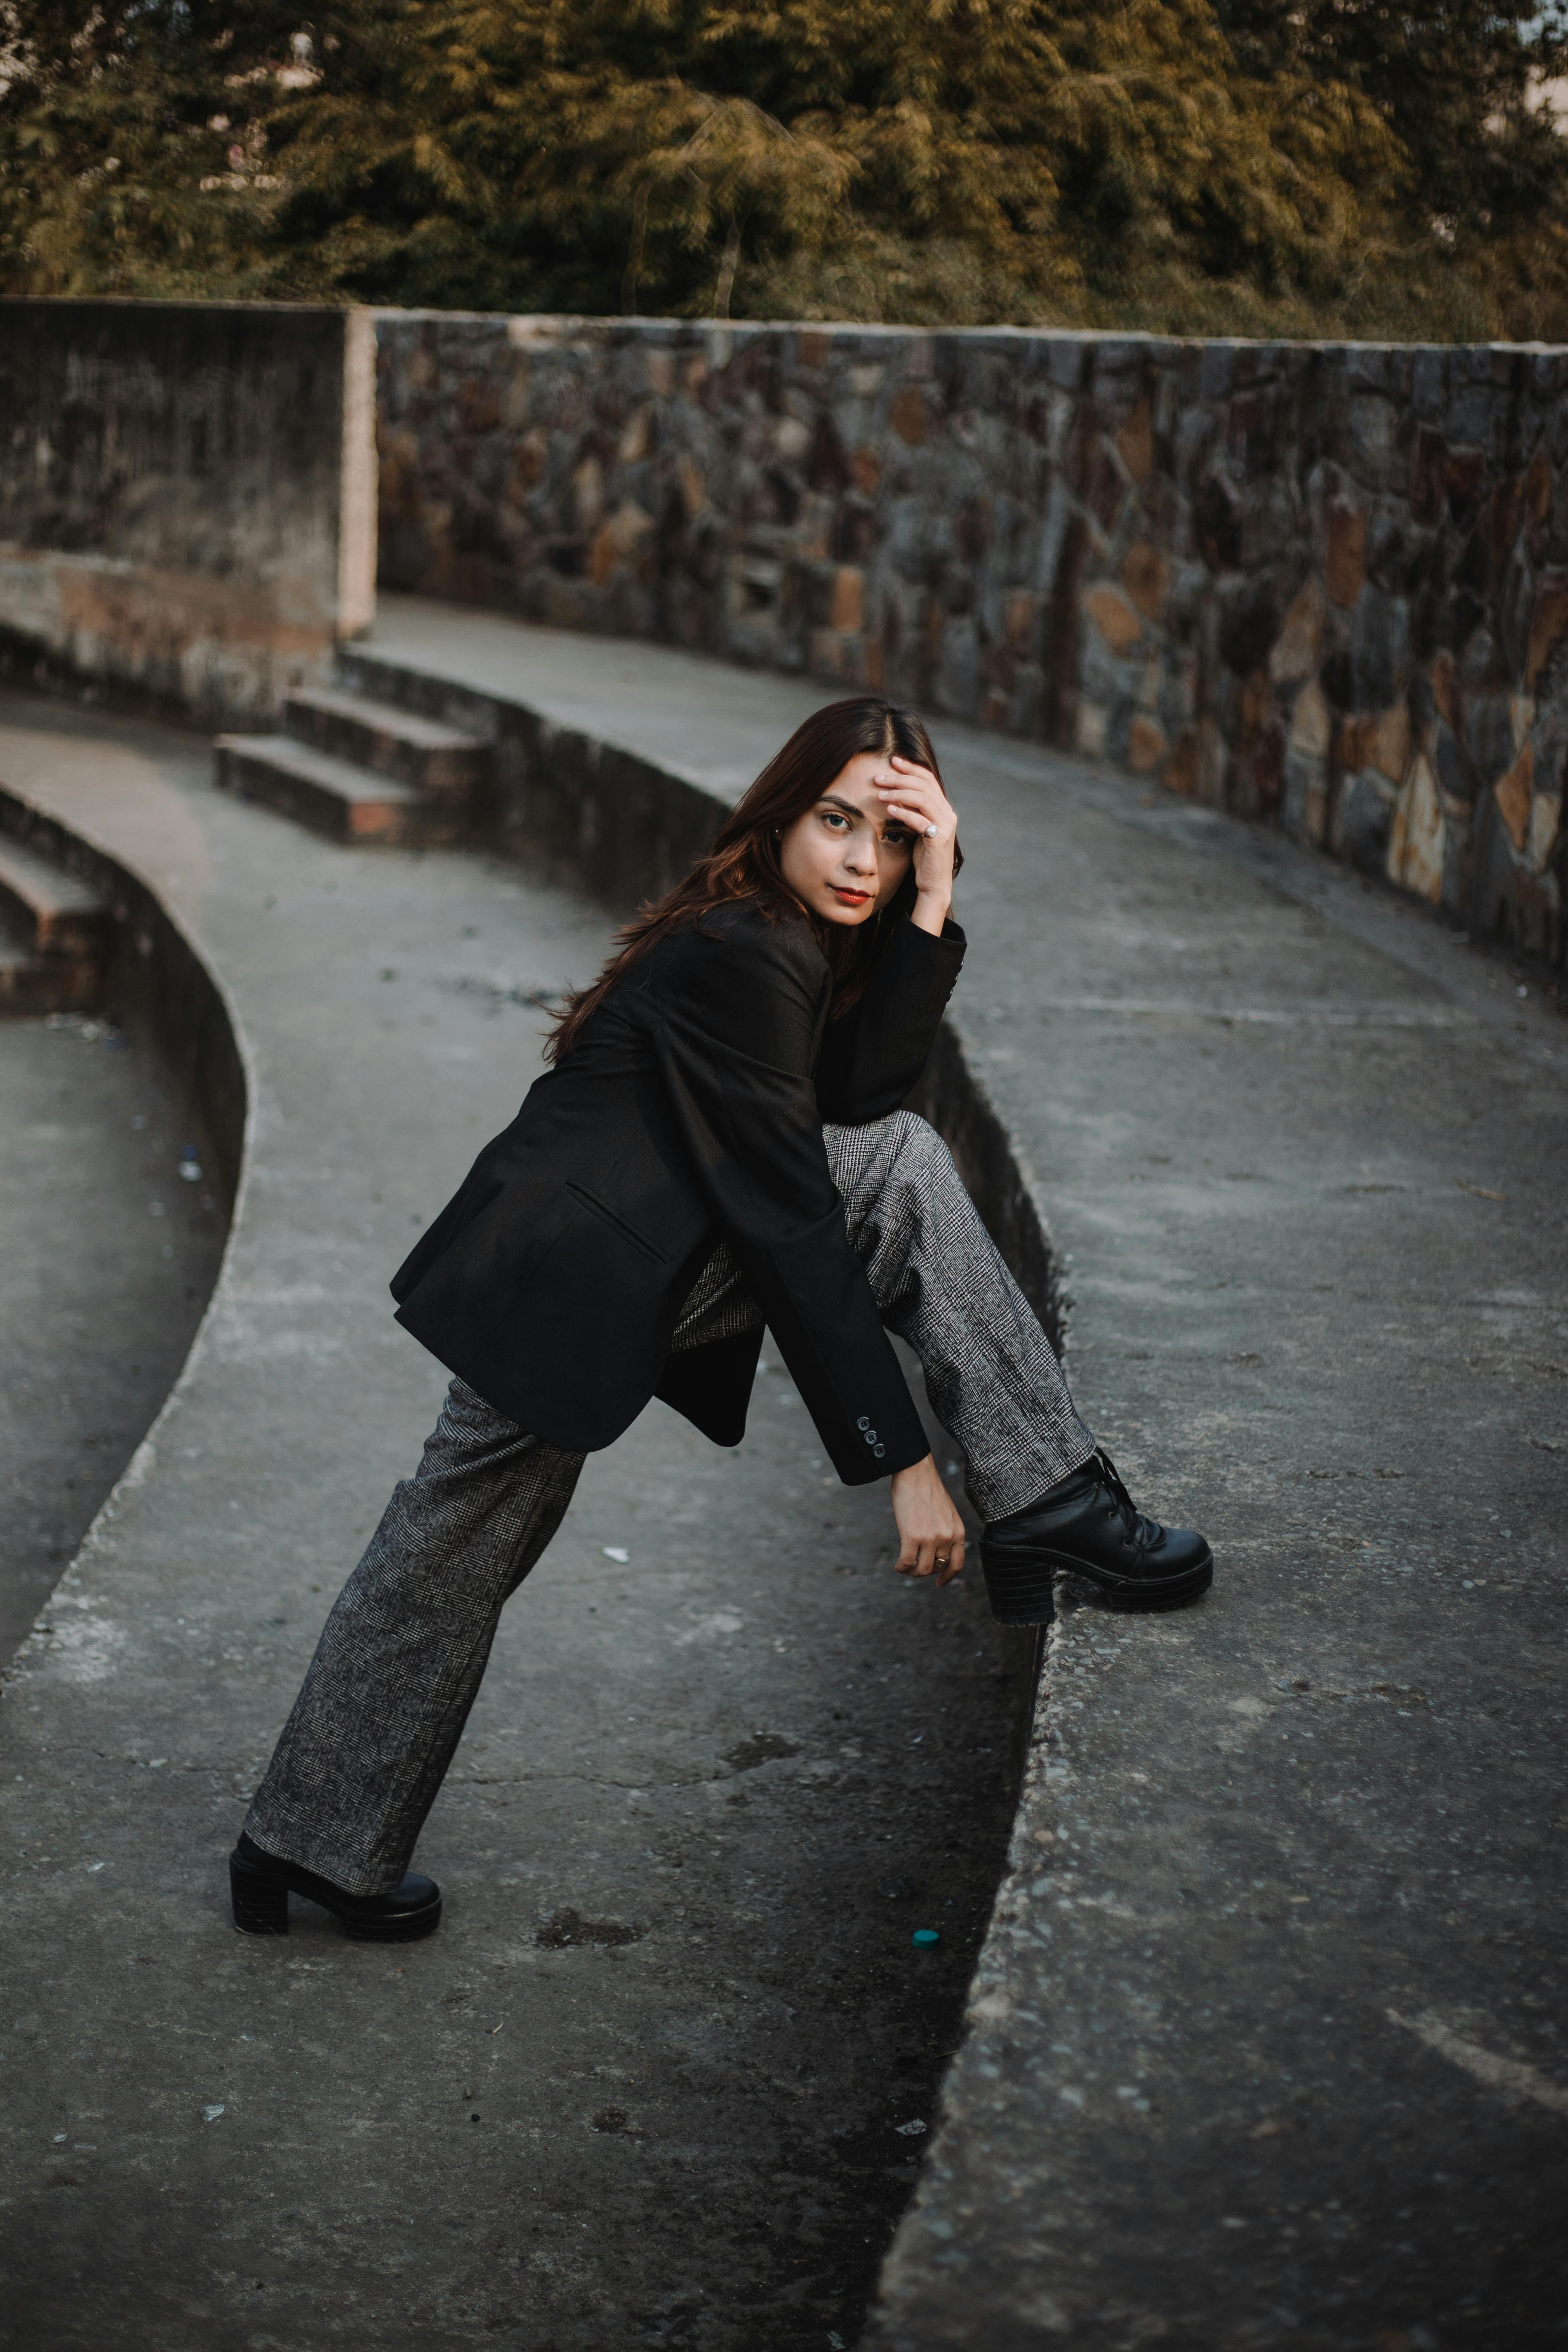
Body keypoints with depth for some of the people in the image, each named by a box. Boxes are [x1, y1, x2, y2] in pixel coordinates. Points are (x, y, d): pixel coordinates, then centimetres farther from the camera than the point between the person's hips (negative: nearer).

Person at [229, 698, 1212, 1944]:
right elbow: (791, 1229, -18)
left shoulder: (787, 938, 12)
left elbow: (861, 1087, -4)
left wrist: (929, 905, -10)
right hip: (566, 1284, -9)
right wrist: (904, 1459, -16)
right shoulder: (741, 960, -17)